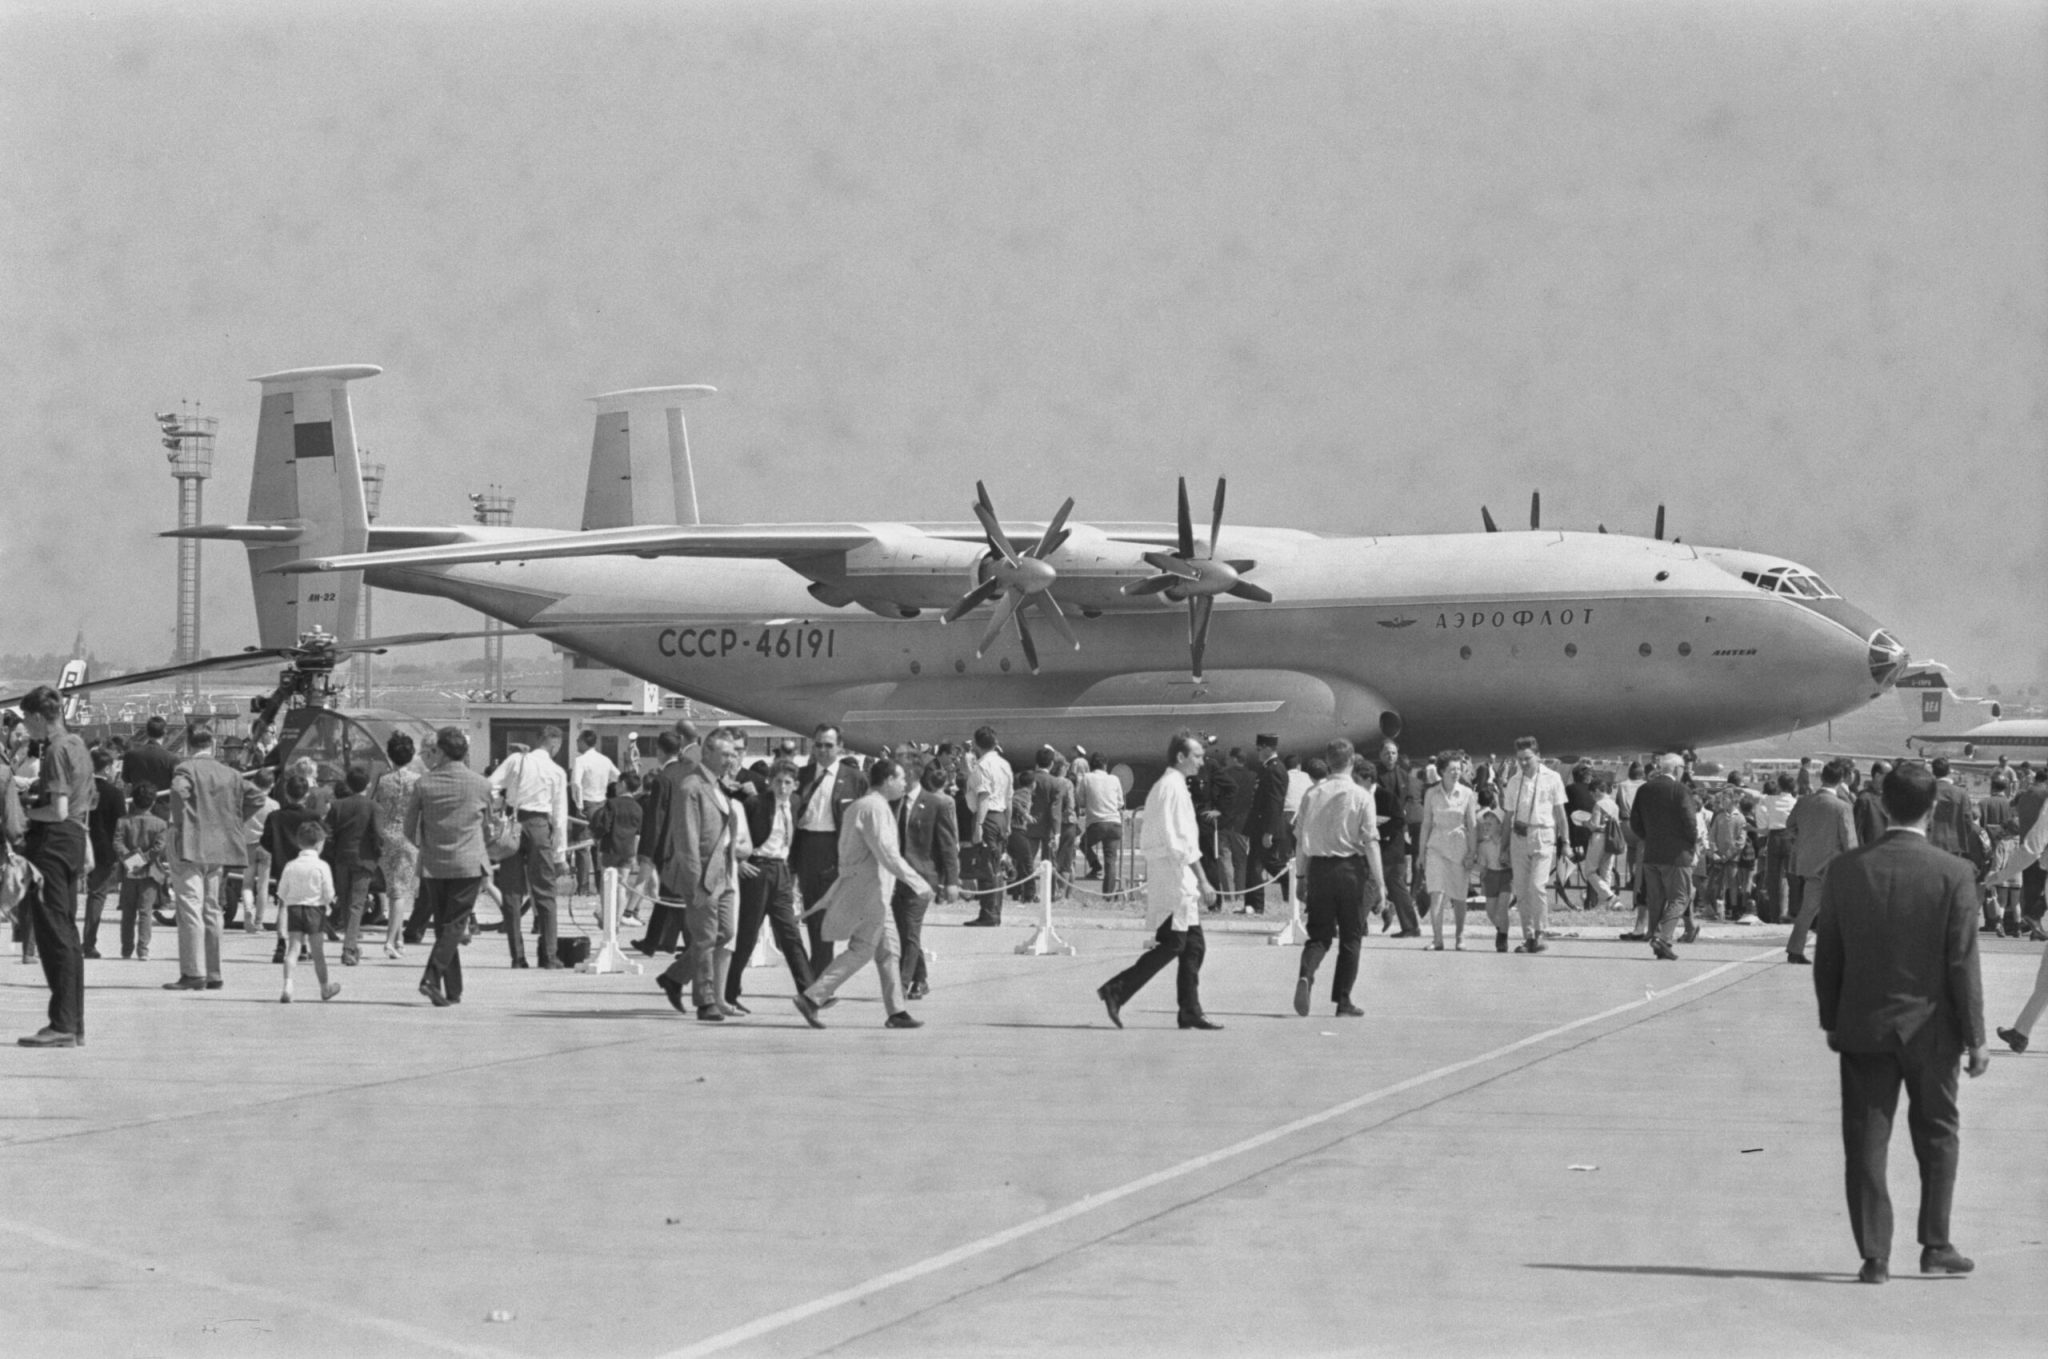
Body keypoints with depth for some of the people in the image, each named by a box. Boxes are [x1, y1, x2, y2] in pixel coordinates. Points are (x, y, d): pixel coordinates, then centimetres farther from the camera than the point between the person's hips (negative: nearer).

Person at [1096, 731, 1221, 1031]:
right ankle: (1116, 991, -9)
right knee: (1171, 944, -10)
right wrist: (1203, 882, -18)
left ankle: (1190, 1012, 9)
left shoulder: (1162, 787, 18)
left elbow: (1144, 840, 20)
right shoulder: (1173, 788, -13)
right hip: (1172, 874, -10)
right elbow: (1183, 842, -19)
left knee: (1193, 946, 9)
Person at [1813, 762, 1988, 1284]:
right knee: (1937, 1135, 16)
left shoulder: (1845, 871, -5)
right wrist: (1974, 1037, -3)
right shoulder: (1954, 874, -12)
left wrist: (1831, 1022, 12)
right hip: (1930, 1027, -1)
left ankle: (1874, 1255, 4)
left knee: (1866, 1143, 6)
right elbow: (1963, 963, -10)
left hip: (1863, 1026, 1)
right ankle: (1935, 1245, 16)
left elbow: (1827, 956, 1)